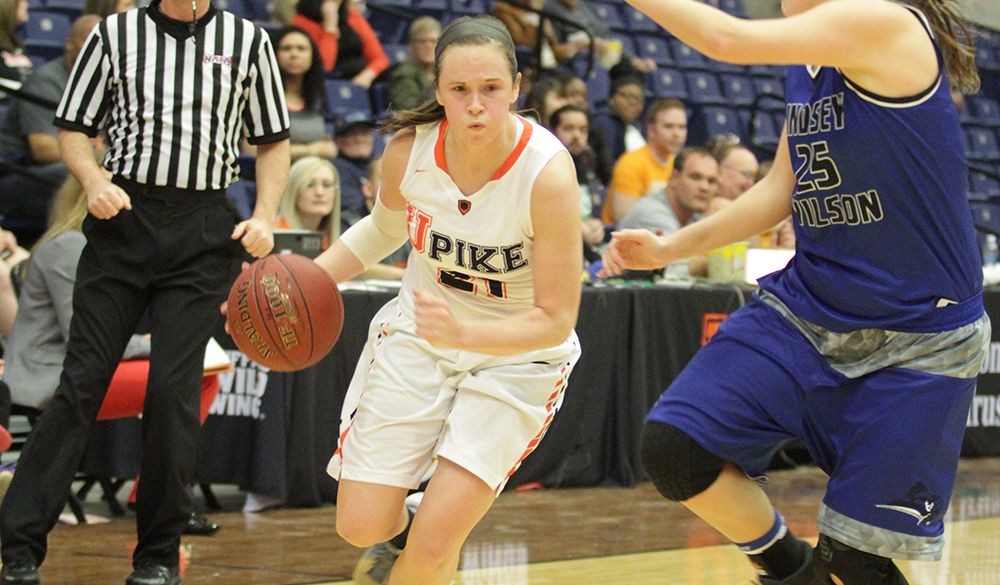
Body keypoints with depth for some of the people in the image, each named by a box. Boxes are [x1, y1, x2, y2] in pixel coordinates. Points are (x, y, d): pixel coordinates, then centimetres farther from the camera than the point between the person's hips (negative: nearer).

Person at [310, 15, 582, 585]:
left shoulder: (547, 172, -28)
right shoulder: (409, 149, -16)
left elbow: (556, 320, -24)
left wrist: (464, 333, -40)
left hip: (518, 354, -3)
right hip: (419, 333, 4)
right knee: (360, 527, 0)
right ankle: (403, 522, 36)